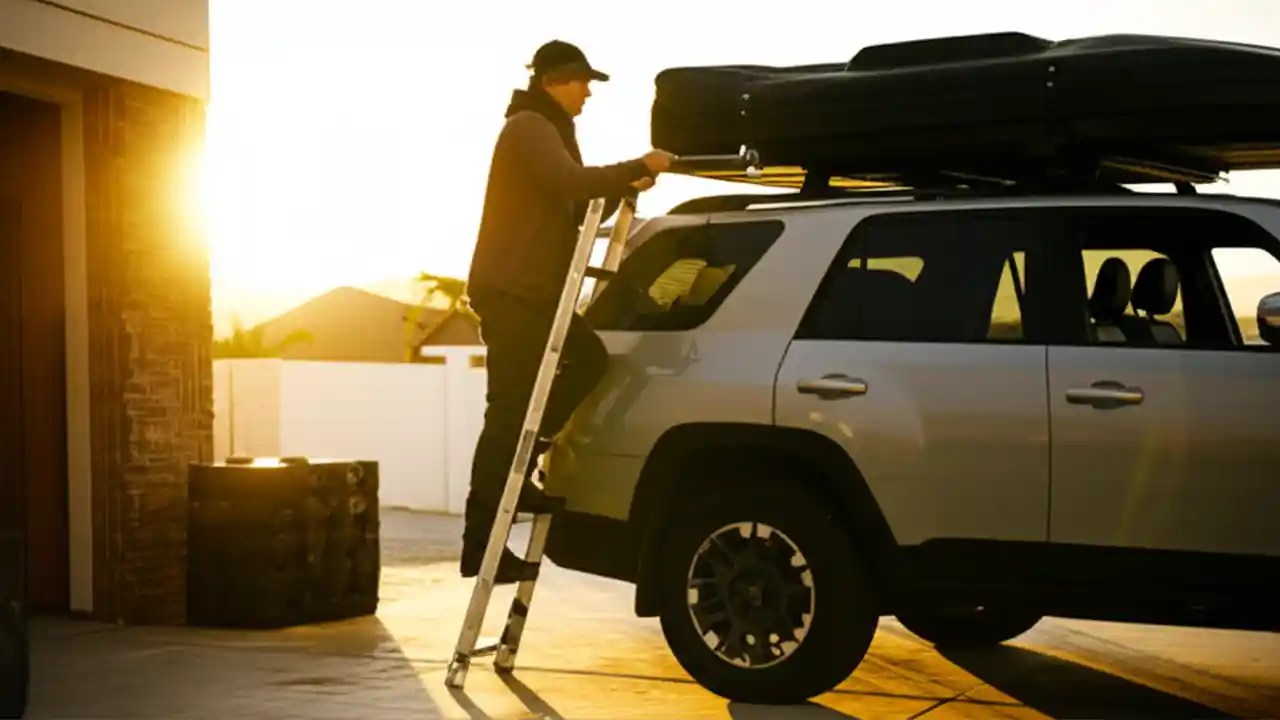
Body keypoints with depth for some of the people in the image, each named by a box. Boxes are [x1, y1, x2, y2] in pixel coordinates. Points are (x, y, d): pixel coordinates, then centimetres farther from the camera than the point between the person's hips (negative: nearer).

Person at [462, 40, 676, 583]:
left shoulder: (549, 131, 22)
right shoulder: (528, 128, -10)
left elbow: (576, 208, 24)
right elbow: (571, 182, -26)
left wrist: (625, 188, 9)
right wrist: (639, 167, -19)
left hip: (534, 290, 10)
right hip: (510, 291, -10)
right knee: (509, 411, -10)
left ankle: (516, 479, 12)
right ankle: (483, 542, -8)